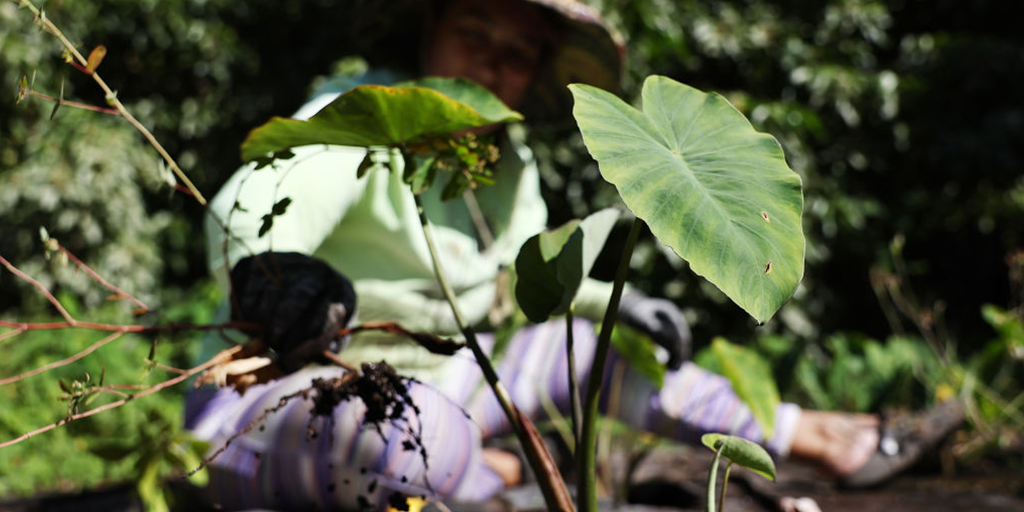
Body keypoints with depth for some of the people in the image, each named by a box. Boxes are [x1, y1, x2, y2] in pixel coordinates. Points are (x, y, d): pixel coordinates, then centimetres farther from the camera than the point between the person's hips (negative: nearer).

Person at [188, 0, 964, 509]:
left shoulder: (508, 162, 4)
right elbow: (248, 209, -38)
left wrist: (617, 302, 5)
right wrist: (267, 264, -60)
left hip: (417, 395, 8)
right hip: (263, 416, -8)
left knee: (593, 343, 13)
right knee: (409, 425, -42)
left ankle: (810, 437, 26)